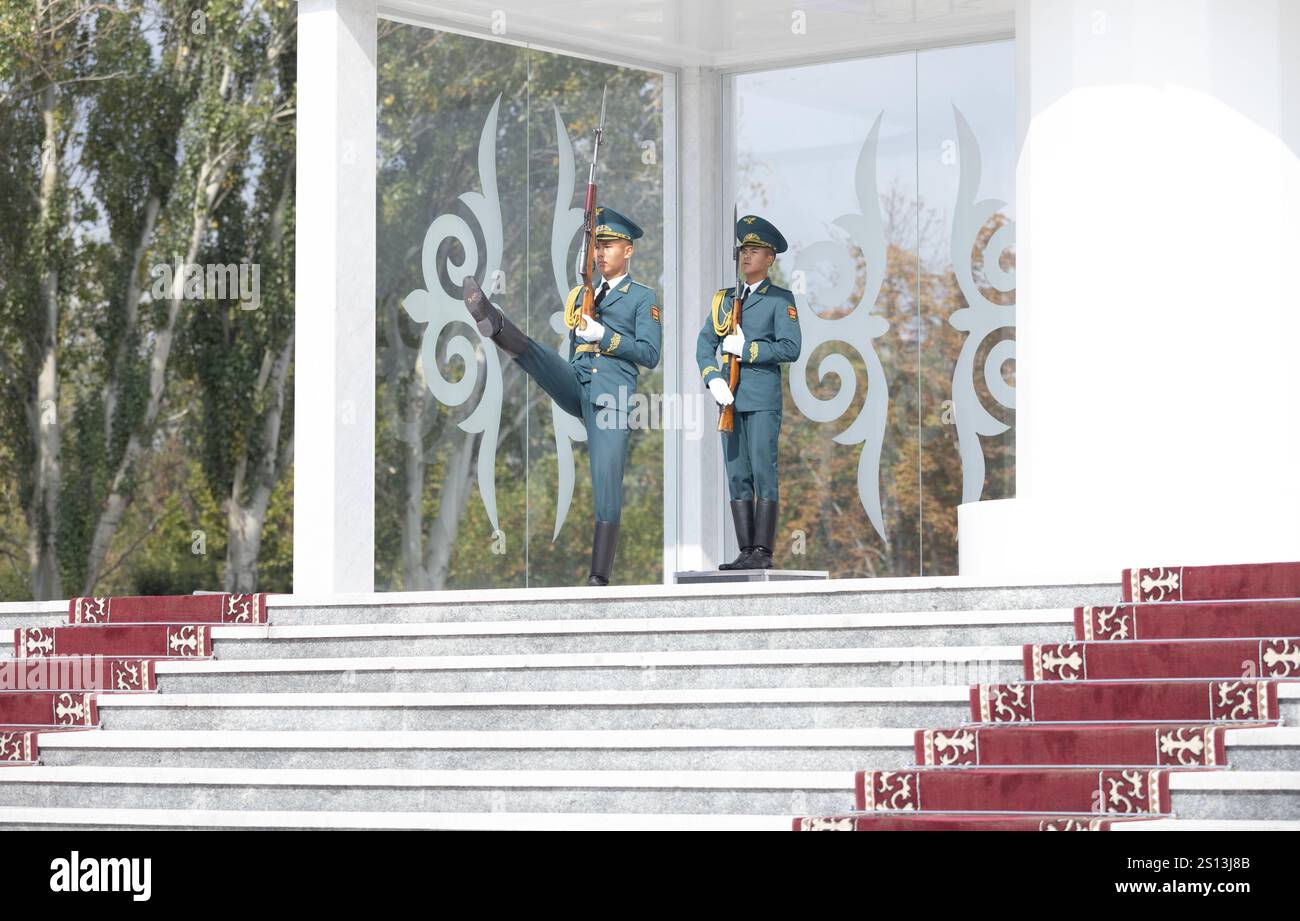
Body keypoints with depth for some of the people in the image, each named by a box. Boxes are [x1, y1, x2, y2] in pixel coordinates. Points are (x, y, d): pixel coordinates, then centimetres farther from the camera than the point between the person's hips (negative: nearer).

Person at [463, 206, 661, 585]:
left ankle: (599, 578, -16)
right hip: (574, 385, 5)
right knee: (536, 352, -24)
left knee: (607, 482, -13)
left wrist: (603, 336, -11)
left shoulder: (644, 298, 8)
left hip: (611, 395, -5)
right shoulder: (580, 295, 24)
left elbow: (650, 355, -3)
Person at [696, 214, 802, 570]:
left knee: (763, 471, -8)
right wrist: (713, 378, -4)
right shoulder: (725, 299, 17)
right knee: (737, 475, 4)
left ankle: (763, 551, -9)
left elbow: (791, 348, -9)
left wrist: (746, 349, -11)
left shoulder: (780, 299, 1)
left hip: (763, 397, -6)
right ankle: (746, 551, 6)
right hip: (730, 397, 6)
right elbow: (704, 344, 12)